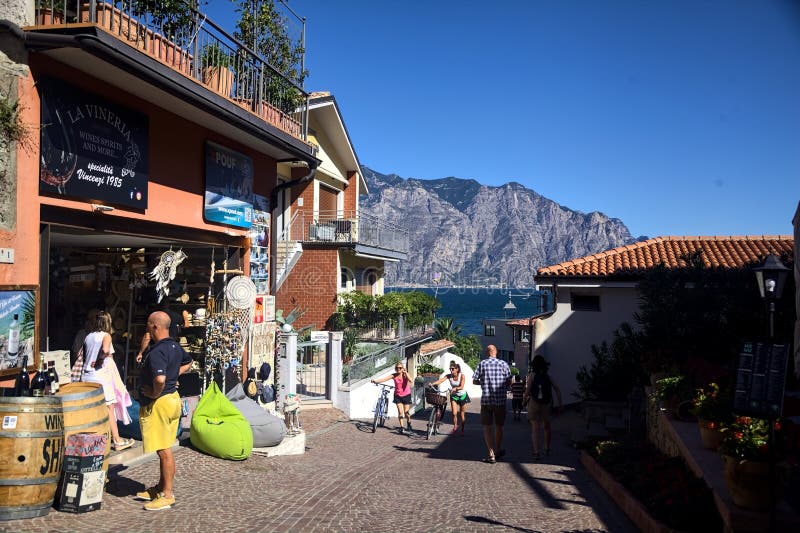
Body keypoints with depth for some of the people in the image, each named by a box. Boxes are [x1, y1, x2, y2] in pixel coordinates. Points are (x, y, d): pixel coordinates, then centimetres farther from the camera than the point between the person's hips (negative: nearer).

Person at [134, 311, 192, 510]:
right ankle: (161, 487, 31)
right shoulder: (175, 346, 7)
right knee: (164, 449, 18)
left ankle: (167, 495, 9)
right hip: (173, 398, 10)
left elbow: (160, 379, -37)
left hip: (158, 403, -10)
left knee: (164, 451, 0)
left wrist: (154, 393, -19)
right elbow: (188, 362, 27)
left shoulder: (157, 352, -22)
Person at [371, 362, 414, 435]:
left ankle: (409, 424, 32)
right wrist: (376, 381, -34)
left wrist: (405, 373, -33)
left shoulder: (405, 375, -11)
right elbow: (385, 378, -20)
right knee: (400, 412, -8)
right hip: (398, 395, 1)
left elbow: (411, 381, -30)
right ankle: (402, 428, -1)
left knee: (406, 412, 3)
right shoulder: (394, 375, -7)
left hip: (406, 395, -1)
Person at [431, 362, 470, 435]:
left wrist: (455, 388, -49)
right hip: (454, 396, 2)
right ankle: (455, 427, 12)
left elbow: (461, 387, -30)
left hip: (462, 395, -2)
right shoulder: (449, 376, -13)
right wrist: (432, 384, -44)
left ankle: (462, 430, 23)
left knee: (462, 414, 5)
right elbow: (441, 380, -27)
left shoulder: (461, 376, -19)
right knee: (454, 413, -10)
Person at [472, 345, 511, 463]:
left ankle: (491, 455, -1)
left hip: (486, 400, -2)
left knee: (487, 428, 5)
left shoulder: (482, 364, -3)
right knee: (499, 426, 17)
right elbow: (509, 382, 1)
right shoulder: (503, 364, -2)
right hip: (501, 400, 2)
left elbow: (475, 381, -1)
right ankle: (498, 451, 33)